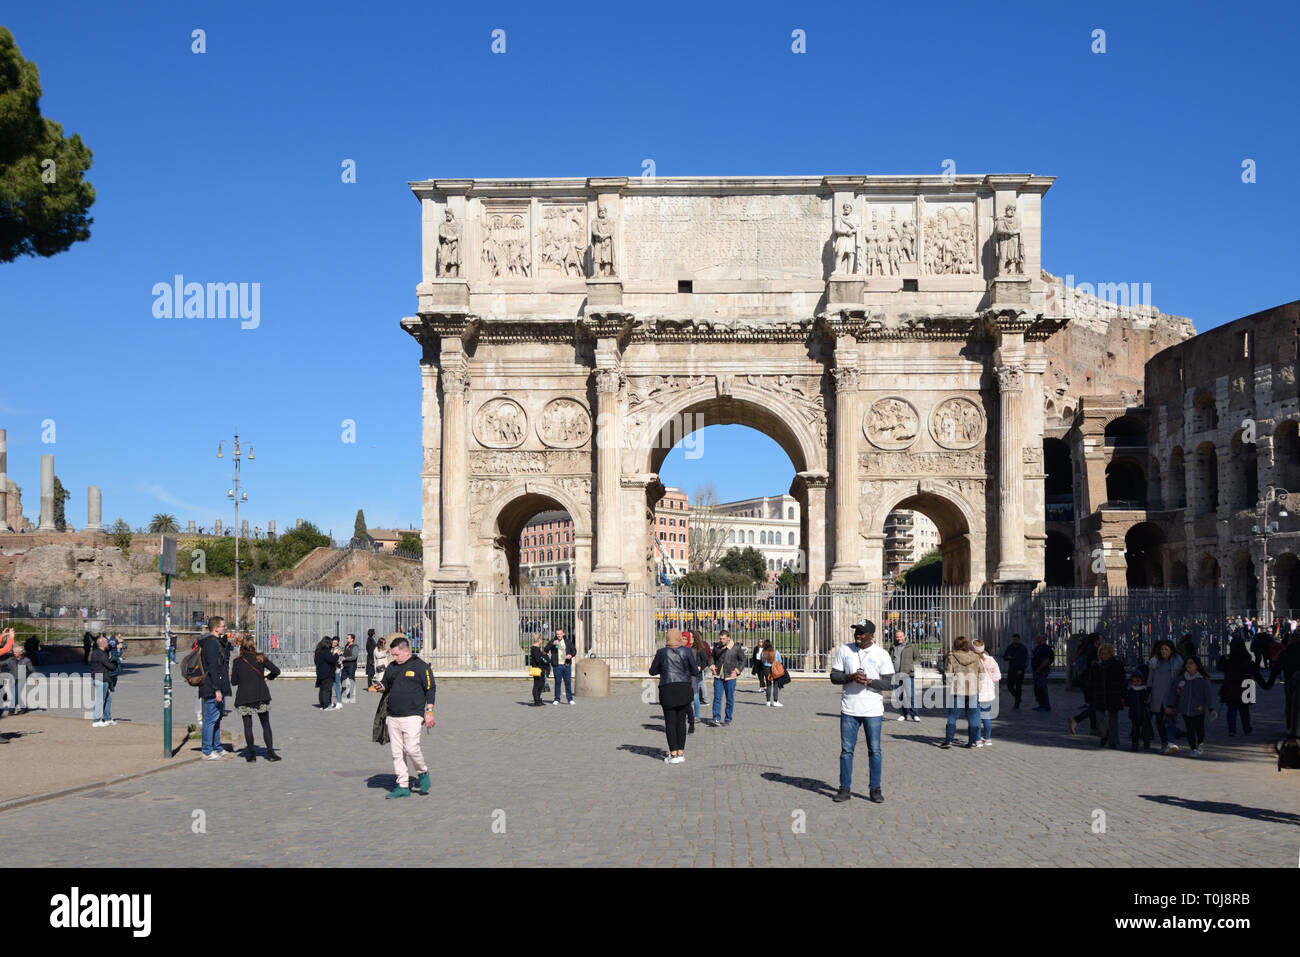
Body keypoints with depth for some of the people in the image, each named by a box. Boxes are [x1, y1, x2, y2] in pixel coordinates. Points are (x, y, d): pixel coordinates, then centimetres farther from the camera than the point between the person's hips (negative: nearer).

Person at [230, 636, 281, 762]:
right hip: (260, 697, 0)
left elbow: (233, 681, 2)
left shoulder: (237, 662, -2)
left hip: (243, 698, 0)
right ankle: (270, 752, 6)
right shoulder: (261, 659, -3)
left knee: (247, 726, 6)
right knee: (266, 725, 8)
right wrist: (267, 677, 12)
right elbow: (276, 671, -6)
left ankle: (251, 754, 6)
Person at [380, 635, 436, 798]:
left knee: (412, 748, -16)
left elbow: (430, 689, -1)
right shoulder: (391, 668, 15)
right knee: (397, 753, 4)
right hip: (393, 717, 6)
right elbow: (386, 686, 26)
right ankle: (403, 786, 10)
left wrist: (429, 711, -7)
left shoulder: (421, 667, -1)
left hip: (412, 716, -6)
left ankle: (423, 772, 11)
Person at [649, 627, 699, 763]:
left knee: (670, 722, 1)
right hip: (684, 688, 2)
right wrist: (698, 669, 19)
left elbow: (653, 671, 6)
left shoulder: (661, 652, -2)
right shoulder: (687, 651, -2)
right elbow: (695, 671, -3)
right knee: (681, 720, 10)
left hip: (667, 689, -2)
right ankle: (681, 752, 11)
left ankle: (673, 754, -2)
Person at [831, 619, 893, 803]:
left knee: (875, 750, 2)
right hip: (849, 709, 2)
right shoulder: (844, 650, 5)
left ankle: (875, 789, 12)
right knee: (846, 749, 3)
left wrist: (869, 682, -18)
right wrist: (851, 677, -14)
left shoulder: (881, 655, -1)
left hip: (873, 710, -1)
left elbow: (889, 683, -2)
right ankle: (845, 788, 10)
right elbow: (834, 676, 5)